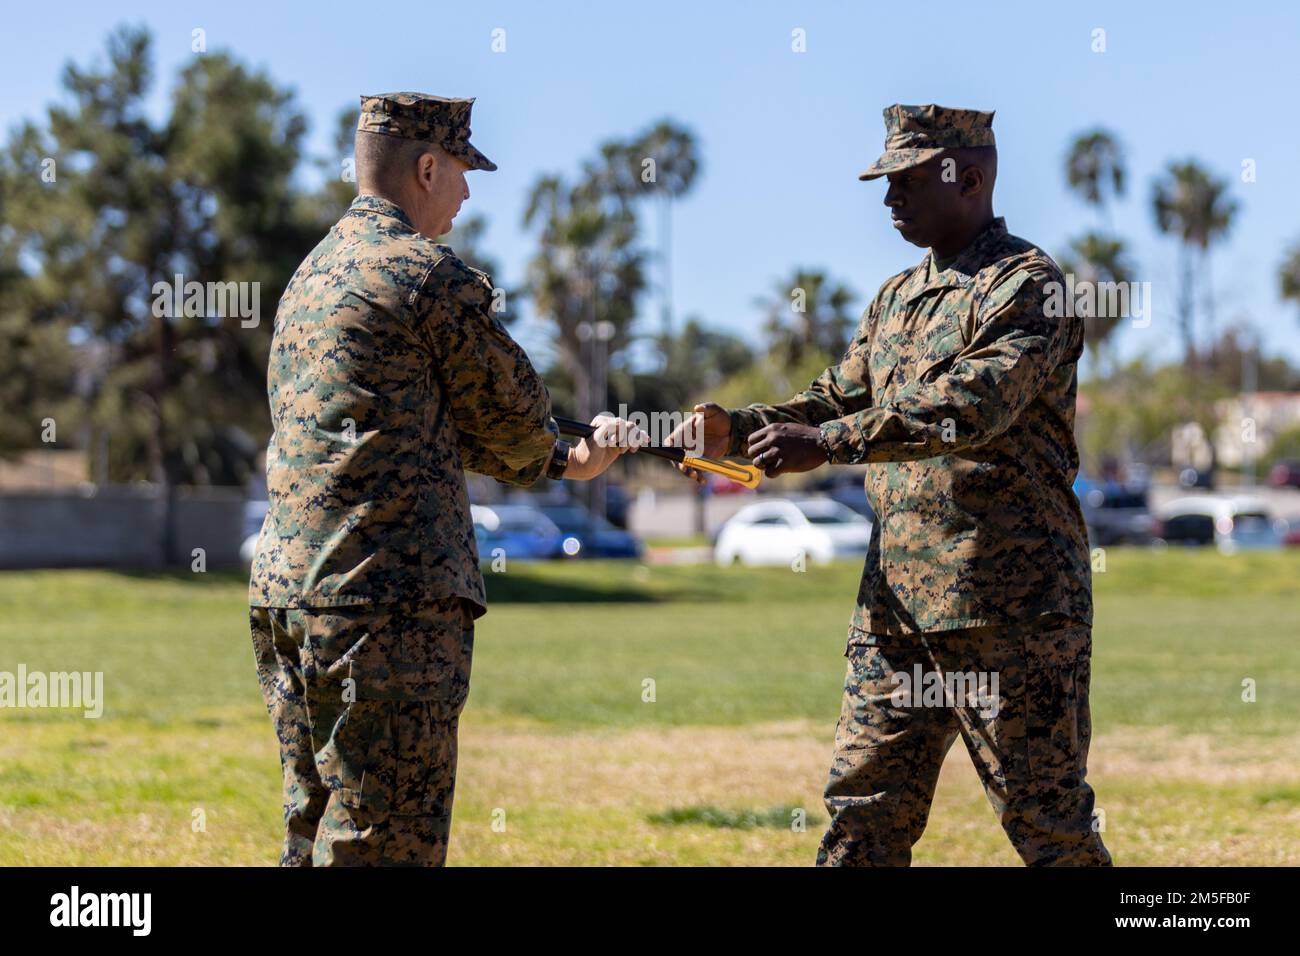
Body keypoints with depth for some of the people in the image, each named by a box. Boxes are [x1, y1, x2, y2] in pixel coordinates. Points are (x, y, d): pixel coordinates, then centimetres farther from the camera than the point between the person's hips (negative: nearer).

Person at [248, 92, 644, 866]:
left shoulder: (312, 277, 20)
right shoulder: (428, 274, -9)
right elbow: (515, 411, 2)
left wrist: (568, 462, 26)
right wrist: (557, 454, 26)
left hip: (286, 591, 9)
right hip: (387, 602, -9)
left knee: (316, 835, 15)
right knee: (387, 840, -6)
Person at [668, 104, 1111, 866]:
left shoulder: (1026, 286, -9)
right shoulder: (898, 297, 19)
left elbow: (971, 407, -23)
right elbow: (837, 401, 18)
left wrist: (827, 443, -27)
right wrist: (736, 429, 0)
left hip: (1011, 603, -8)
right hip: (896, 600, 8)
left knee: (1045, 816, -2)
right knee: (864, 808, 8)